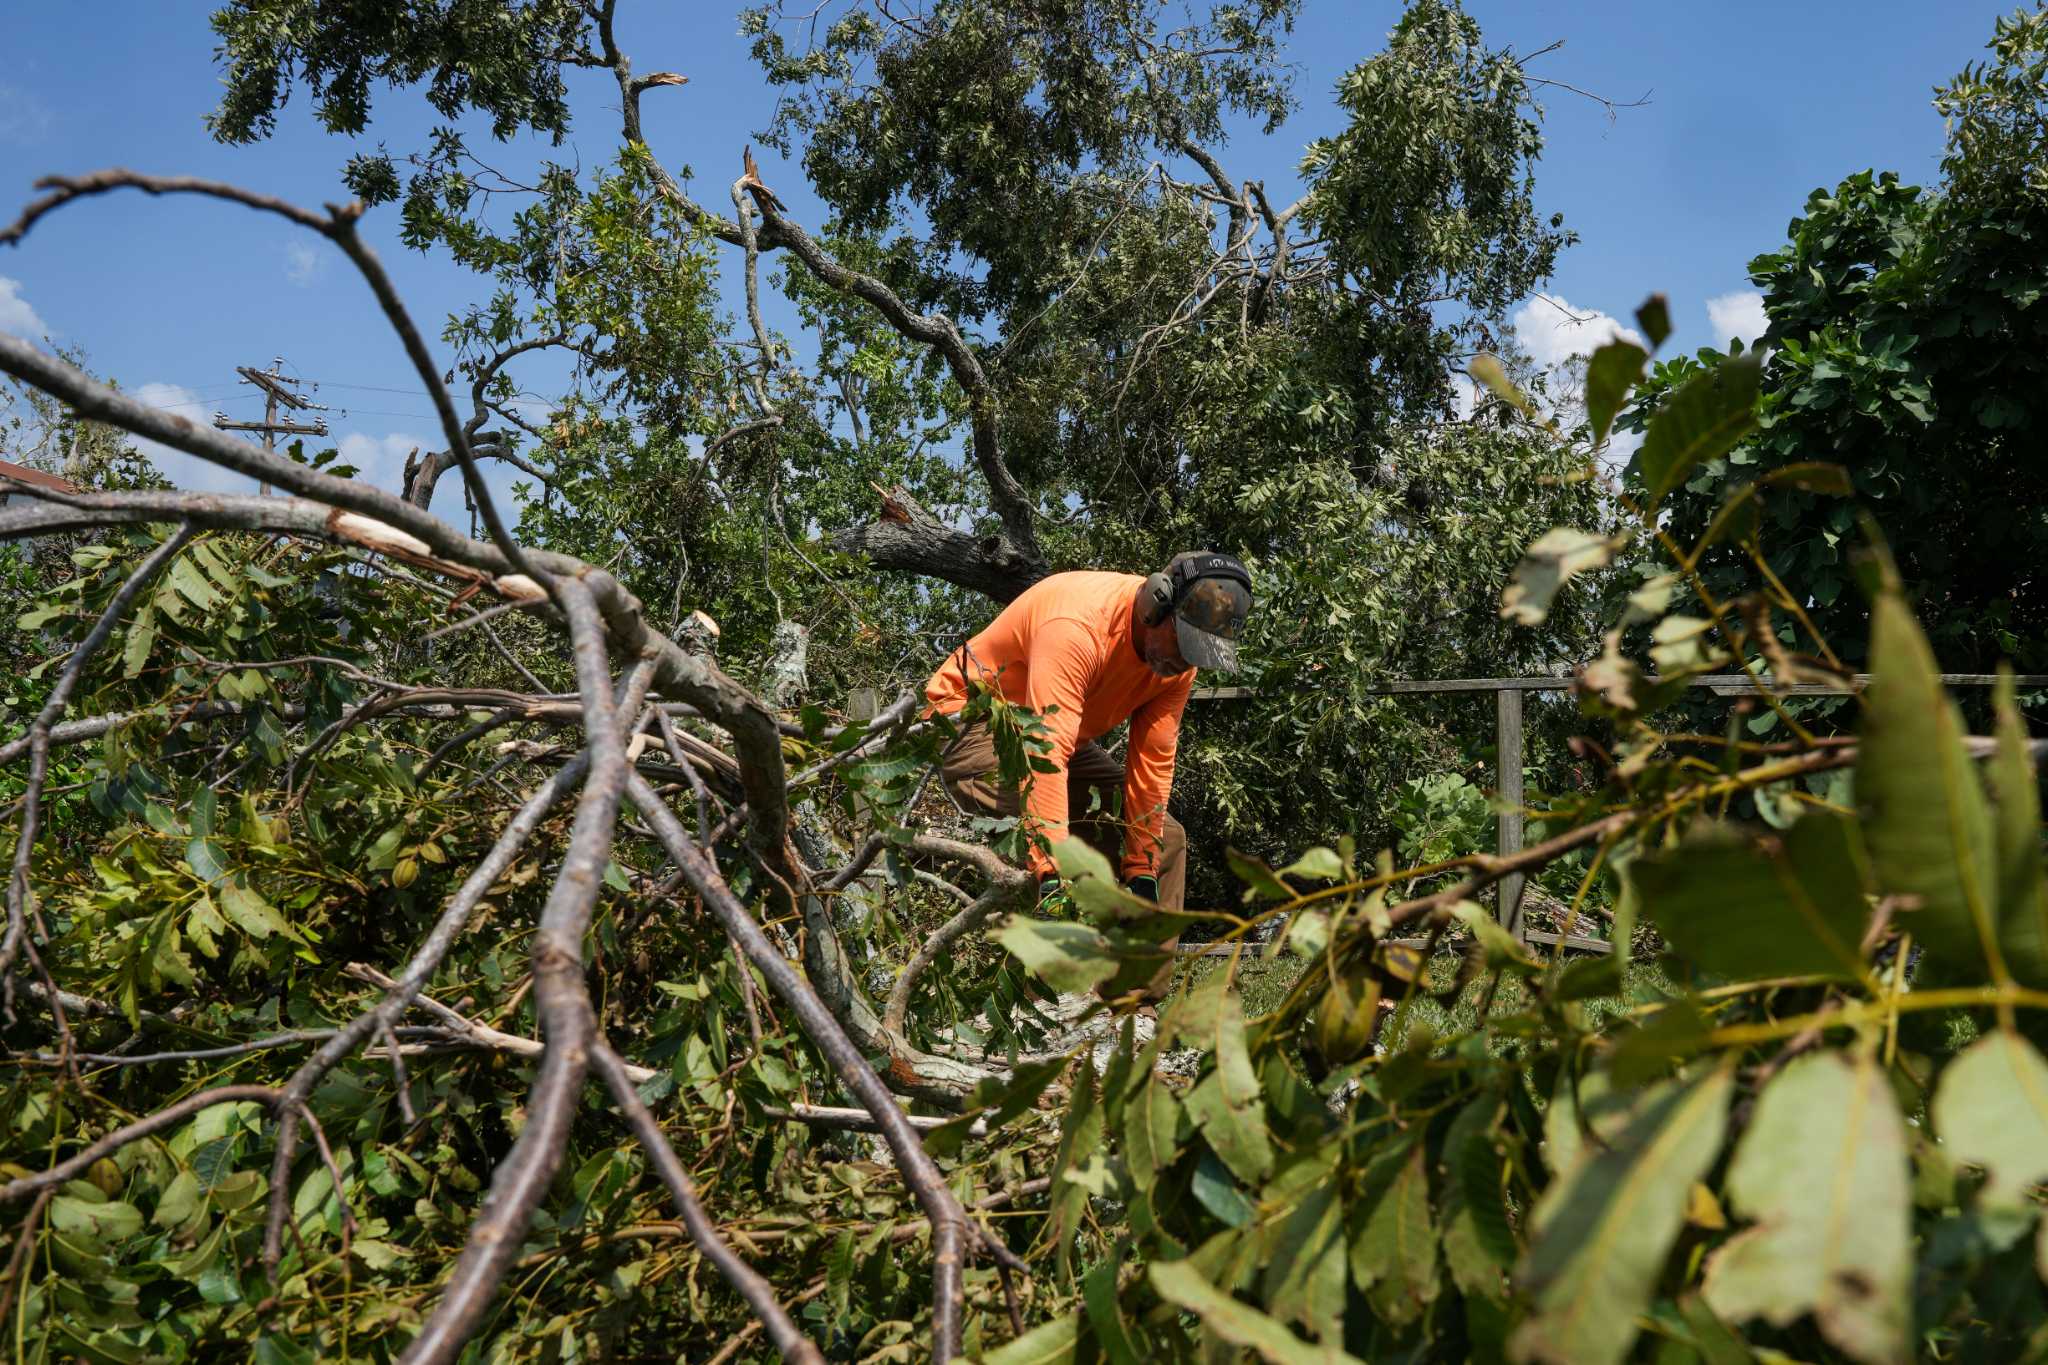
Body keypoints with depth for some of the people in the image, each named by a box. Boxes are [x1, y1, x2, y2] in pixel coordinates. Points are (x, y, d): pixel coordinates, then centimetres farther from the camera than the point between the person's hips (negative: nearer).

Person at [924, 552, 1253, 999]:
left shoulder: (1178, 654, -12)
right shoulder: (1077, 624, -36)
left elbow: (1152, 764, -11)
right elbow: (1047, 756, -44)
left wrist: (1142, 877, -12)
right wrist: (1051, 879, -49)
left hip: (1058, 731, 8)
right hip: (971, 723, -8)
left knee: (1164, 840, 3)